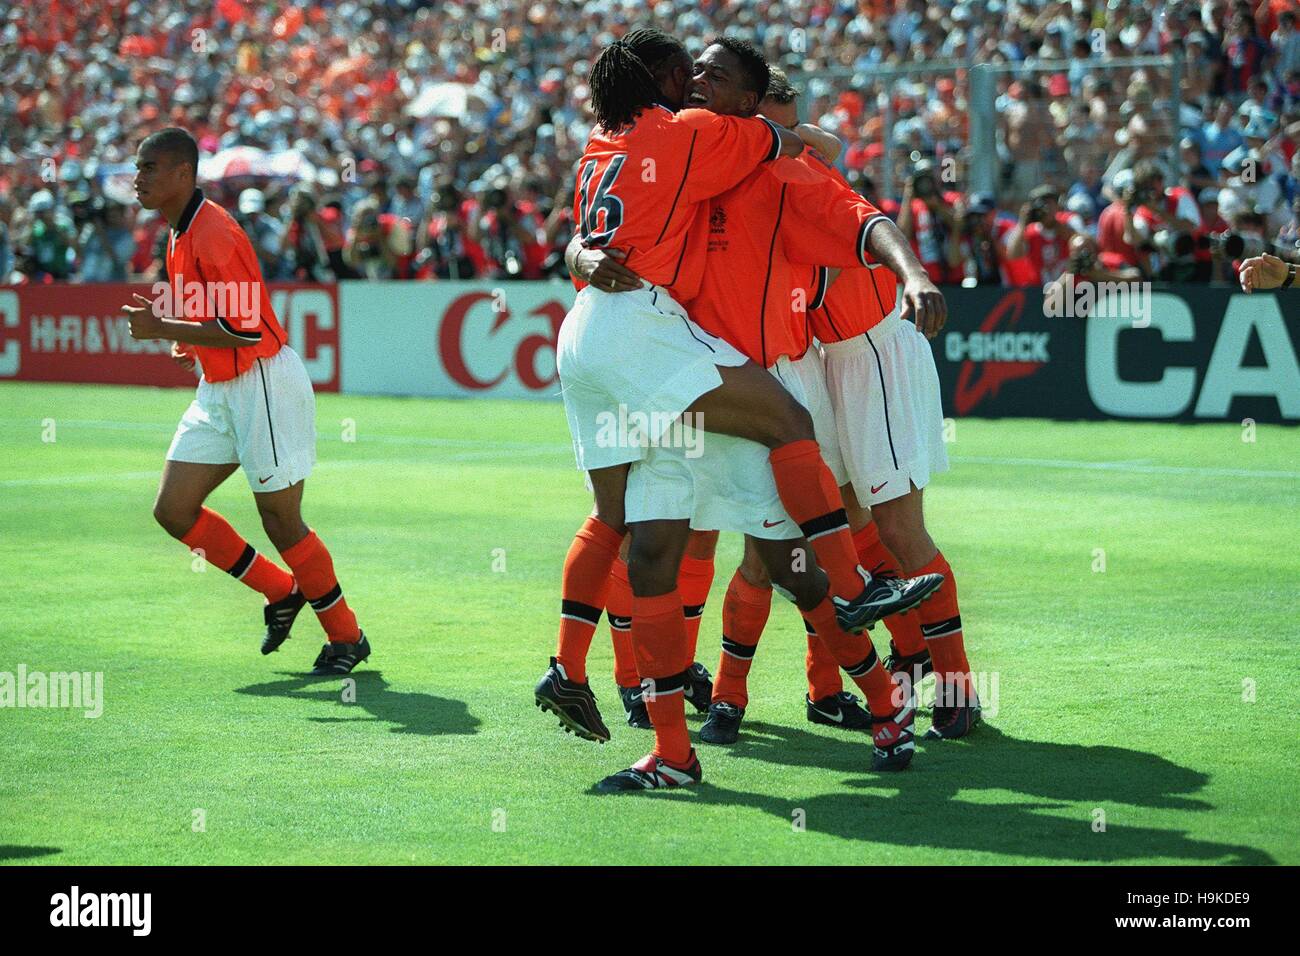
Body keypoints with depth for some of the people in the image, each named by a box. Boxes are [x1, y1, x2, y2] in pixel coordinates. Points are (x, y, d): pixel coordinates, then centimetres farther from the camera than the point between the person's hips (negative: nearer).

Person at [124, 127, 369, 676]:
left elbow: (246, 328, -24)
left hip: (264, 384, -10)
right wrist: (188, 340, 8)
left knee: (281, 522, -4)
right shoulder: (179, 233, 11)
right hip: (219, 392, 10)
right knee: (173, 510, 4)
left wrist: (164, 329, -21)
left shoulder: (213, 234, -20)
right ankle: (281, 592, 18)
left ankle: (346, 637, 13)